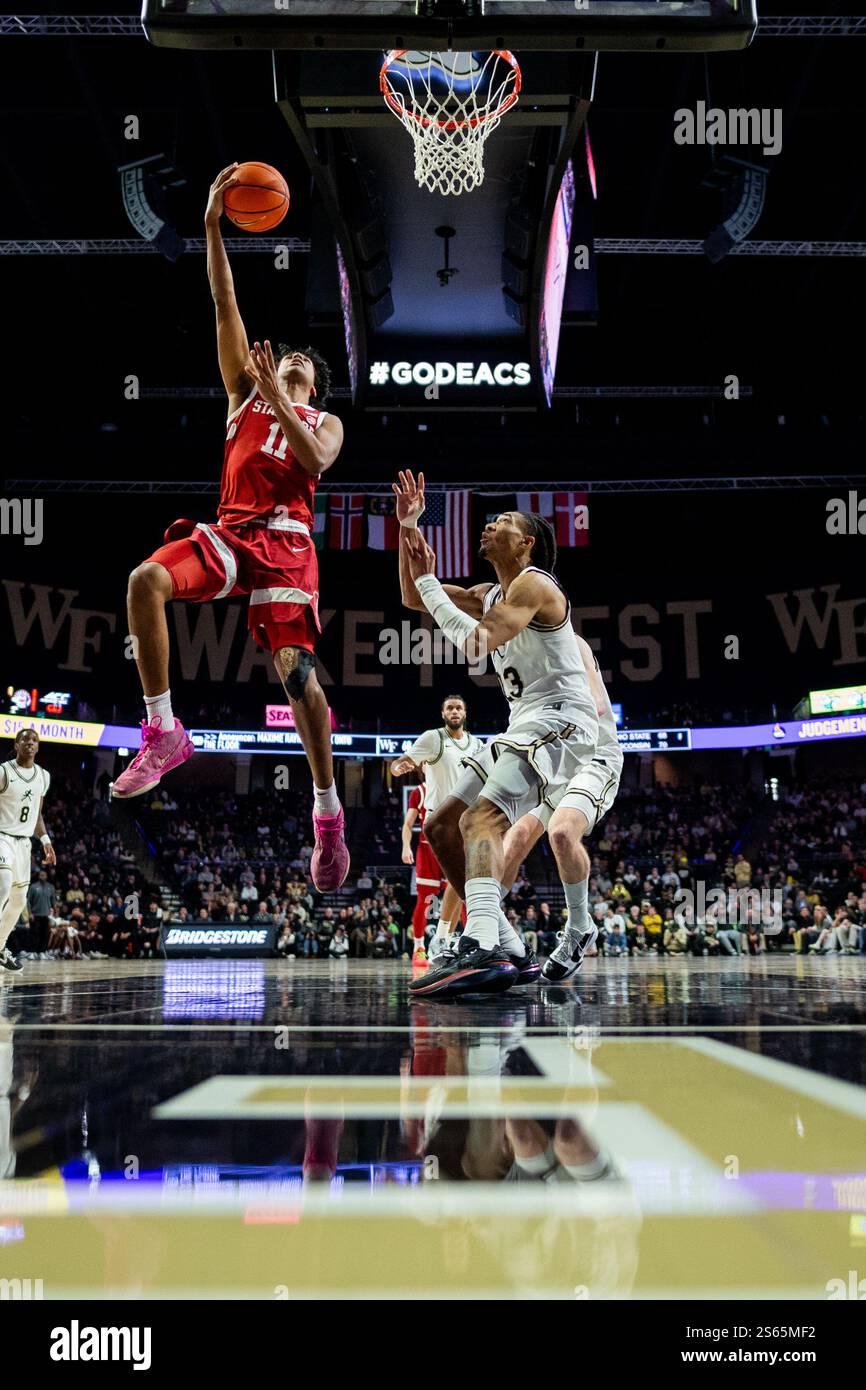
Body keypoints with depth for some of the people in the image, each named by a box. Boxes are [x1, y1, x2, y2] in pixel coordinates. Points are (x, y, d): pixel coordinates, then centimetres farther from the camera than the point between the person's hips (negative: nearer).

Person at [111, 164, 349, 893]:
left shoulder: (326, 420, 20)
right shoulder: (246, 391, 25)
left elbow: (315, 461, -5)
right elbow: (226, 306, 18)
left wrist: (275, 391, -4)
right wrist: (214, 226, 11)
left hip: (286, 541, -2)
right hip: (231, 531, 2)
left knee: (297, 669, -14)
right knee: (146, 579, -28)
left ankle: (329, 812, -3)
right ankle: (164, 732, -23)